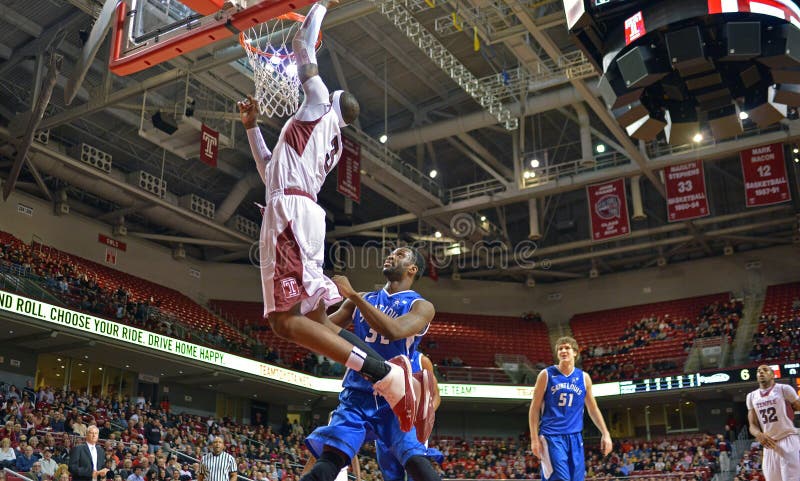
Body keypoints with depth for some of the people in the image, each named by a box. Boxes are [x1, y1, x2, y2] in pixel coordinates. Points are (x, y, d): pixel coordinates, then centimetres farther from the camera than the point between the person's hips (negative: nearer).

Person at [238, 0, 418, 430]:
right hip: (303, 213, 9)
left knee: (285, 320, -19)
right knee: (315, 319, 7)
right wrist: (252, 126, 41)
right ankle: (392, 370, -7)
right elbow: (272, 172, 39)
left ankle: (384, 374, -28)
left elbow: (302, 45, 8)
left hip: (290, 211, -9)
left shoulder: (320, 104, 8)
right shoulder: (332, 144, 31)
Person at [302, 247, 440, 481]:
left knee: (415, 460, -23)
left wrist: (352, 294, -21)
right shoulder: (362, 300, 14)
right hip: (356, 397, 4)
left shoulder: (421, 306, -2)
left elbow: (393, 331, -22)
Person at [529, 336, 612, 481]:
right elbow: (535, 408, -1)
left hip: (575, 437, 4)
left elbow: (593, 409, 17)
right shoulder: (546, 375, -2)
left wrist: (605, 433, 10)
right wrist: (534, 438, -7)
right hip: (551, 436, -4)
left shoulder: (584, 378, 8)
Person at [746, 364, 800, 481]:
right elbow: (753, 425, 10)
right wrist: (758, 434, -12)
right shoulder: (751, 396, 12)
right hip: (769, 444, 5)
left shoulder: (784, 389, -1)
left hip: (788, 440, -5)